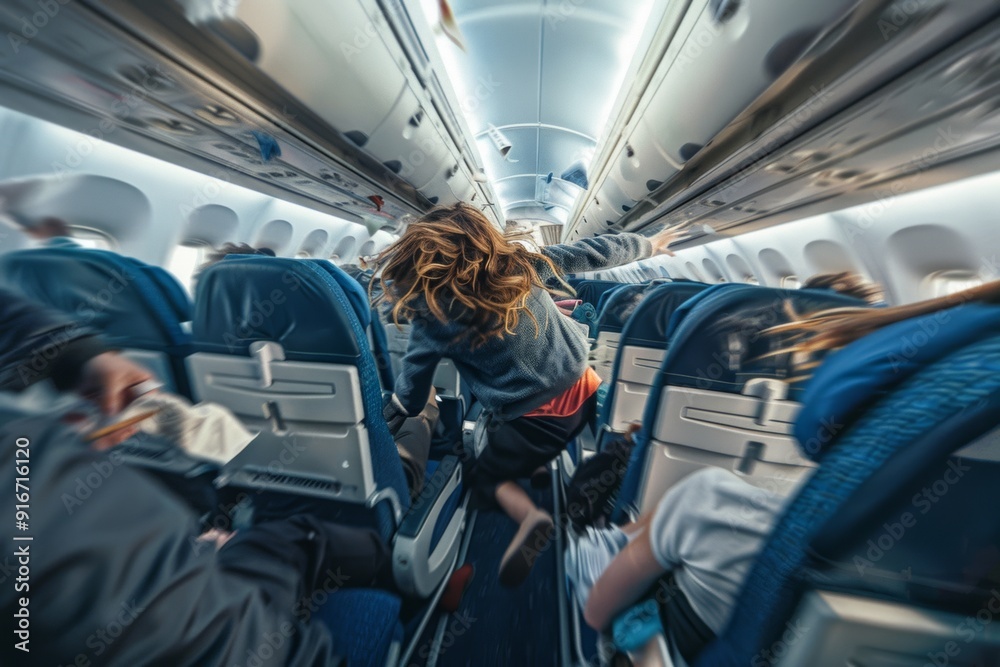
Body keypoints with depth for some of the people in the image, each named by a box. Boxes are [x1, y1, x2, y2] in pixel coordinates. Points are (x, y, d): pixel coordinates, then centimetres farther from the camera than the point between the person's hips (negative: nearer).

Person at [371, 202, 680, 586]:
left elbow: (409, 394, -3)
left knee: (484, 478, 20)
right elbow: (589, 253, 4)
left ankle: (528, 517, -4)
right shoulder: (523, 264, -7)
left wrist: (379, 431, 17)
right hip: (585, 390, 7)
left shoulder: (432, 314, -14)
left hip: (537, 419, -6)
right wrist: (648, 244, 21)